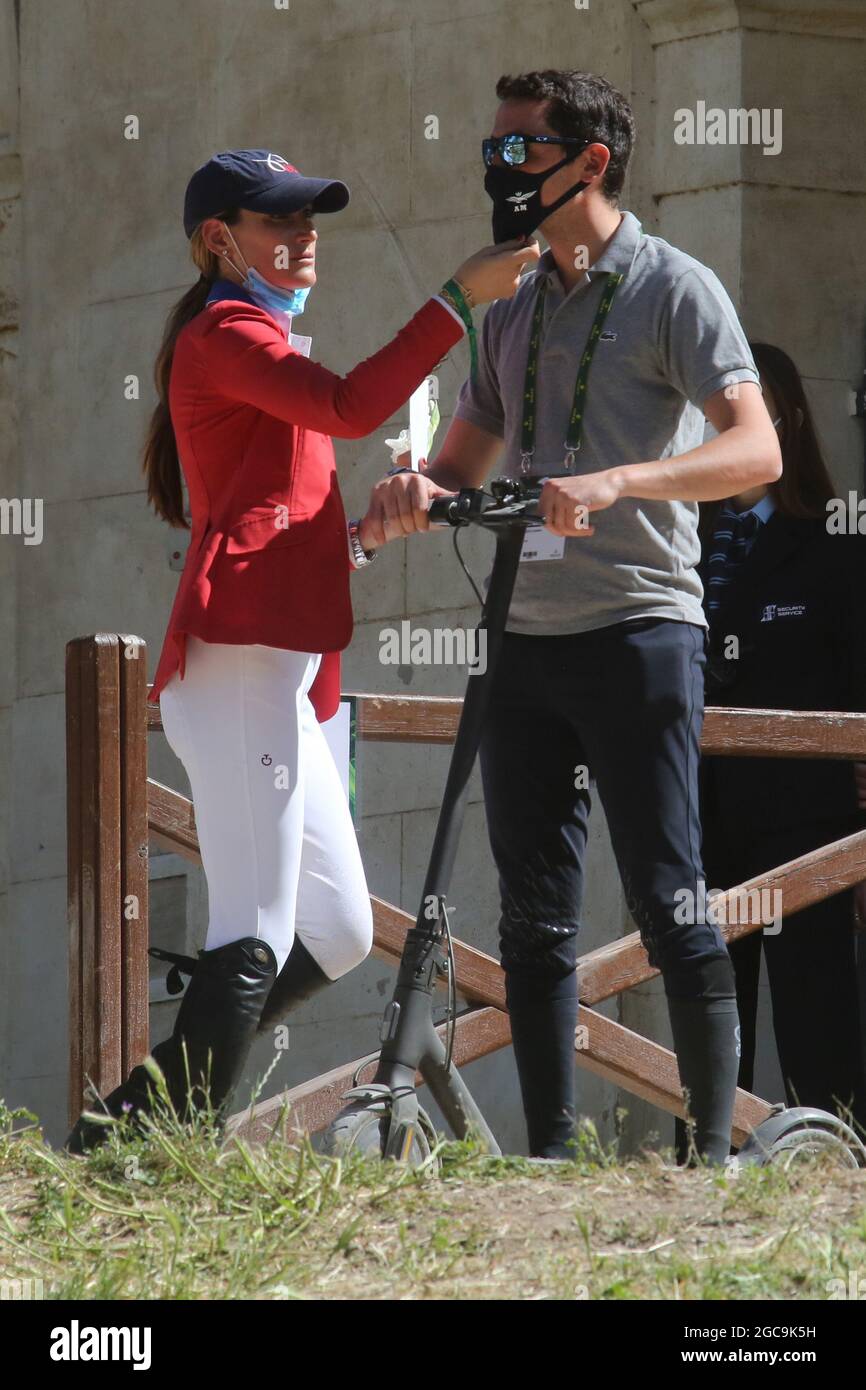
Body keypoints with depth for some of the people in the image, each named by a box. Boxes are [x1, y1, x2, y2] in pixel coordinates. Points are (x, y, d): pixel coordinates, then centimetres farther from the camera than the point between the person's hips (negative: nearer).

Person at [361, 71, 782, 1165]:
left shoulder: (672, 289, -3)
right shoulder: (511, 312, 19)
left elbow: (756, 449, -16)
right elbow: (462, 468, 22)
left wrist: (614, 482, -30)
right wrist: (413, 496, -3)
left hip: (638, 631, -7)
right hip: (524, 642, 7)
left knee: (669, 908, -8)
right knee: (534, 921, 6)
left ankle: (715, 1151, -5)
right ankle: (549, 1156, 10)